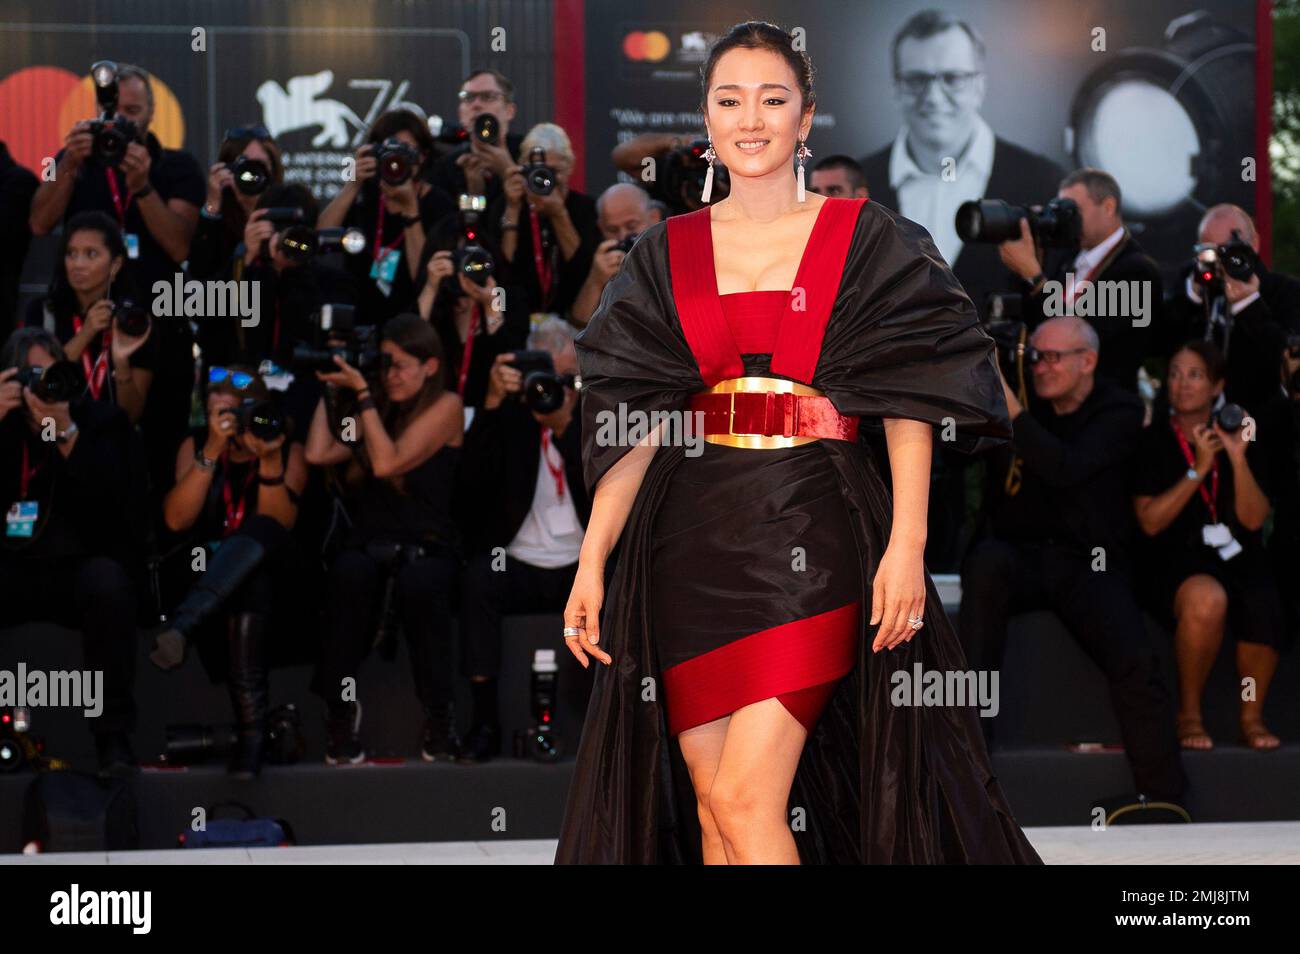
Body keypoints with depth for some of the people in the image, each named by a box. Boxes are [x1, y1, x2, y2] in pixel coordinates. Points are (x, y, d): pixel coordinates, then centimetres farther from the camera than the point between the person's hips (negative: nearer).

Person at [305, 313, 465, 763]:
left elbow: (387, 463, -10)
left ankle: (440, 715, -27)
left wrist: (362, 393, -8)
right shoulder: (379, 410, 20)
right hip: (369, 542, 3)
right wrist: (329, 388, 12)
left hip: (428, 544, -3)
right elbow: (318, 454, 8)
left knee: (417, 583, -41)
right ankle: (342, 707, -30)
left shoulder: (446, 406, 3)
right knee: (350, 575, -36)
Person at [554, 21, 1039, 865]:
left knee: (746, 799, -15)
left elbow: (910, 402, -3)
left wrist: (907, 544, -14)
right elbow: (635, 420, 9)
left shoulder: (866, 241, 3)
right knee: (710, 806, 3)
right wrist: (592, 562, 1)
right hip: (692, 540, 4)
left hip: (809, 538, -4)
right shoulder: (667, 255, 11)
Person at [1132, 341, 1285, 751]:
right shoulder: (1152, 441, 3)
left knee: (1262, 609, -32)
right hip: (1175, 560, -2)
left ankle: (1252, 717, -9)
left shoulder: (1242, 436, 10)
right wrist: (1198, 469, -12)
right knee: (1206, 599, -37)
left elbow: (1254, 519, 0)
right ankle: (1188, 715, -18)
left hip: (1238, 558, 2)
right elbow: (1150, 522, -7)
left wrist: (1239, 459, -13)